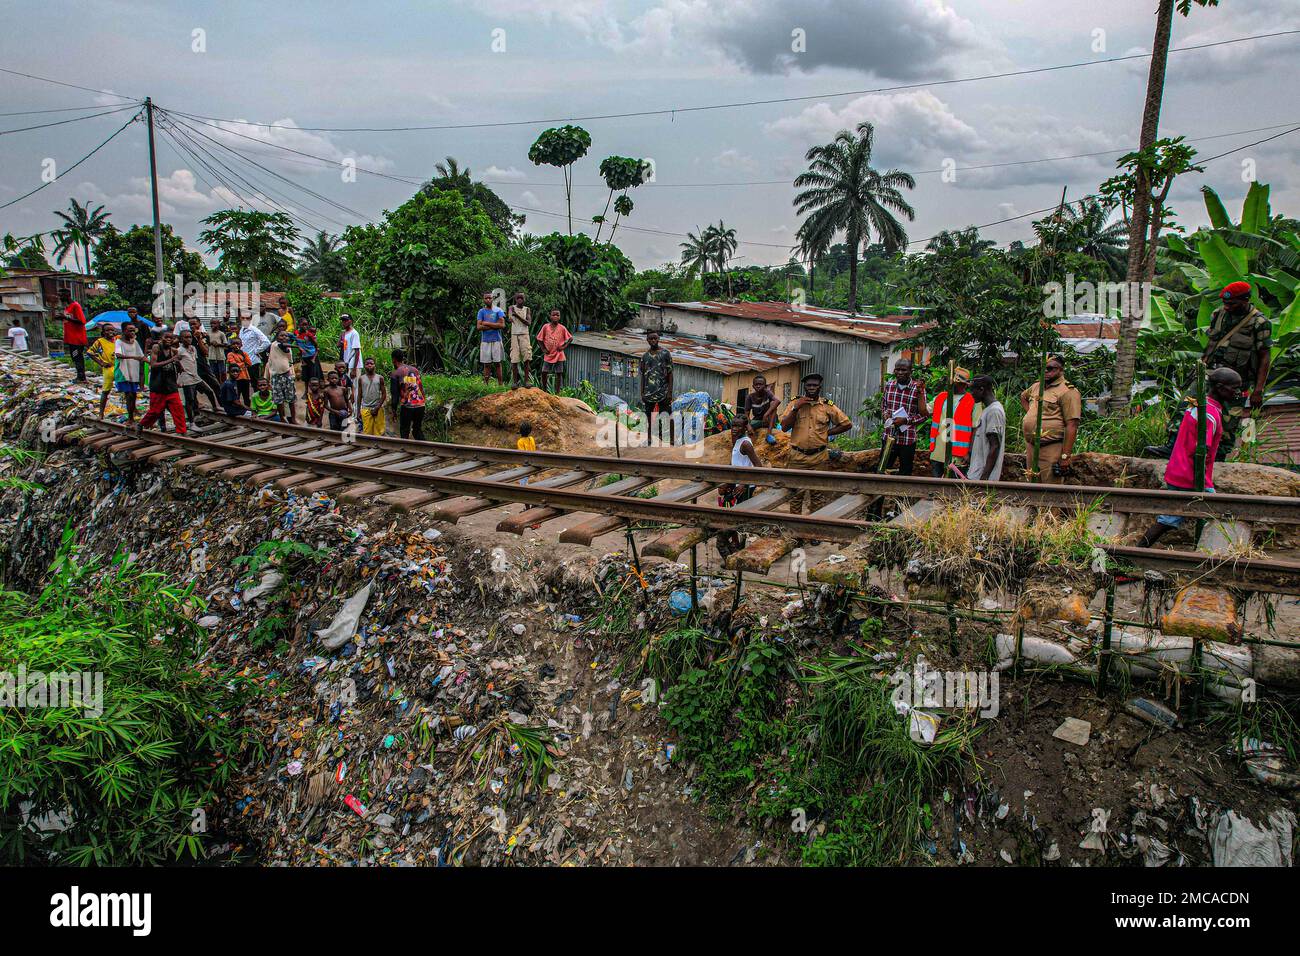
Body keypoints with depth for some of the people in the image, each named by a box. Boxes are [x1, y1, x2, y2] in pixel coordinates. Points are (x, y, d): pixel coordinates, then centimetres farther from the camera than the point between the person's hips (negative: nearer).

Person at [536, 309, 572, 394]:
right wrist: (543, 348, 0)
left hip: (558, 355, -1)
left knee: (558, 373, 2)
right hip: (548, 354, 1)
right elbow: (539, 338, 7)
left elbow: (570, 338, 3)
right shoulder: (545, 327, -3)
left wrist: (564, 346, -7)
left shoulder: (562, 328, -5)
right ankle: (544, 390, 18)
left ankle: (557, 392, 10)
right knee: (544, 372, 0)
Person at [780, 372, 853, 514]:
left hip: (819, 457, 0)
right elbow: (784, 427, -2)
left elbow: (847, 423, 8)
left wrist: (827, 432, 2)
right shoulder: (795, 403, 5)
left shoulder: (827, 406, 3)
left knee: (818, 495, 5)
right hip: (797, 456, 0)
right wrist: (795, 408, -11)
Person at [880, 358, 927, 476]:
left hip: (908, 439, -4)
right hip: (889, 436, 4)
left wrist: (905, 420, -19)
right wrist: (885, 414, -5)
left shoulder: (918, 388, -8)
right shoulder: (889, 385, 5)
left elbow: (923, 414, -7)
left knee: (905, 472, 8)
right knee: (881, 470, 8)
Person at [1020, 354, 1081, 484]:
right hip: (1030, 448, 8)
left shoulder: (1068, 392, -10)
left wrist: (1065, 456, -21)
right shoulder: (1036, 386, 15)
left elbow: (1072, 426, -16)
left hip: (1051, 449, -8)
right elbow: (1023, 396, 39)